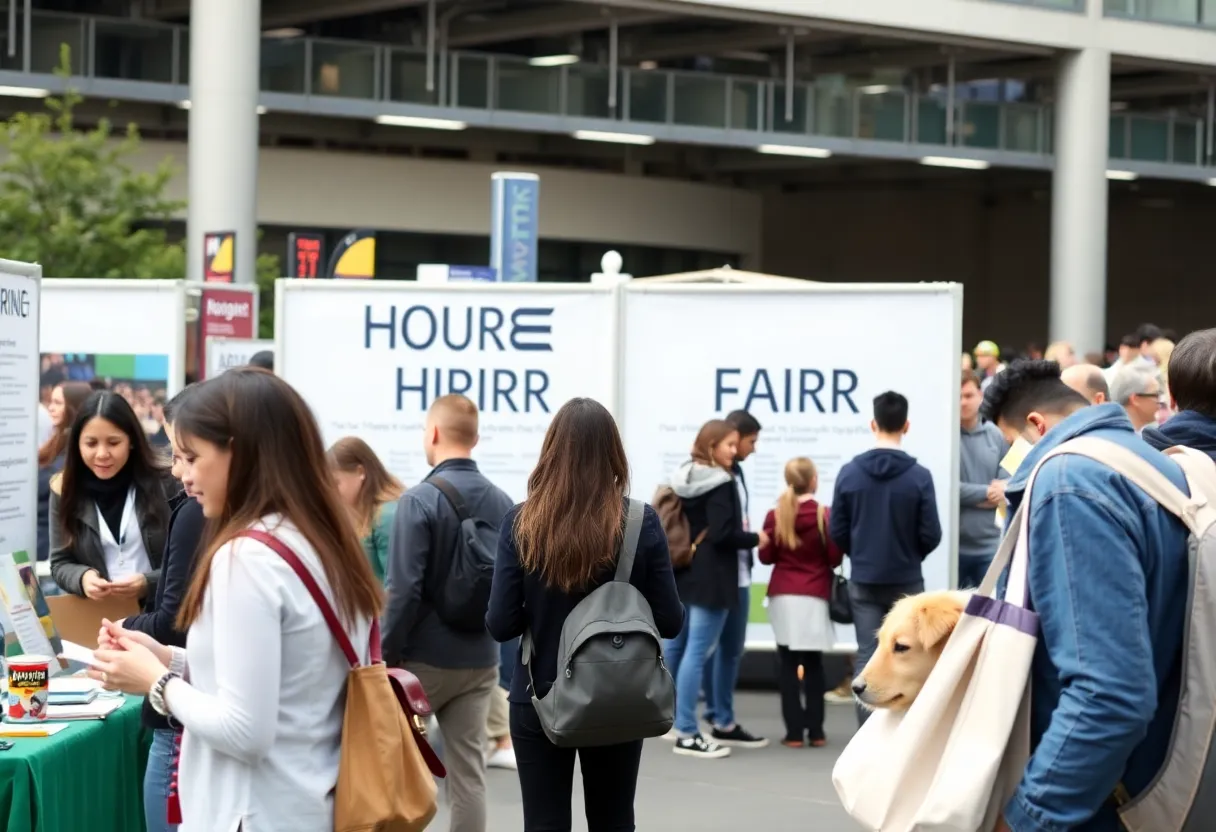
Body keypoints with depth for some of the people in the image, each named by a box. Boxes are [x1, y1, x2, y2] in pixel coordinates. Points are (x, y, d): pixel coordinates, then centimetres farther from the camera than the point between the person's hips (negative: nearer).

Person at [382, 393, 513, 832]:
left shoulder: (420, 500, -15)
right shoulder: (502, 503, 2)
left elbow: (404, 590, -18)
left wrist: (387, 655, -9)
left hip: (423, 658, -5)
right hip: (480, 660, 5)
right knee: (468, 770, 6)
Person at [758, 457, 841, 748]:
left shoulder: (775, 515, -2)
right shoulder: (825, 515, -8)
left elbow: (766, 556, 4)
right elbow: (835, 558, -6)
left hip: (783, 596, 1)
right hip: (815, 597, -1)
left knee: (788, 665, 3)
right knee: (813, 664, 8)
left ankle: (794, 732, -1)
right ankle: (815, 731, 6)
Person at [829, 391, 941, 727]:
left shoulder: (849, 473, -6)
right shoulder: (919, 476, -12)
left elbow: (837, 531, -1)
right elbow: (931, 536, -8)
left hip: (863, 582, 2)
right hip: (906, 582, -2)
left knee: (867, 658, 6)